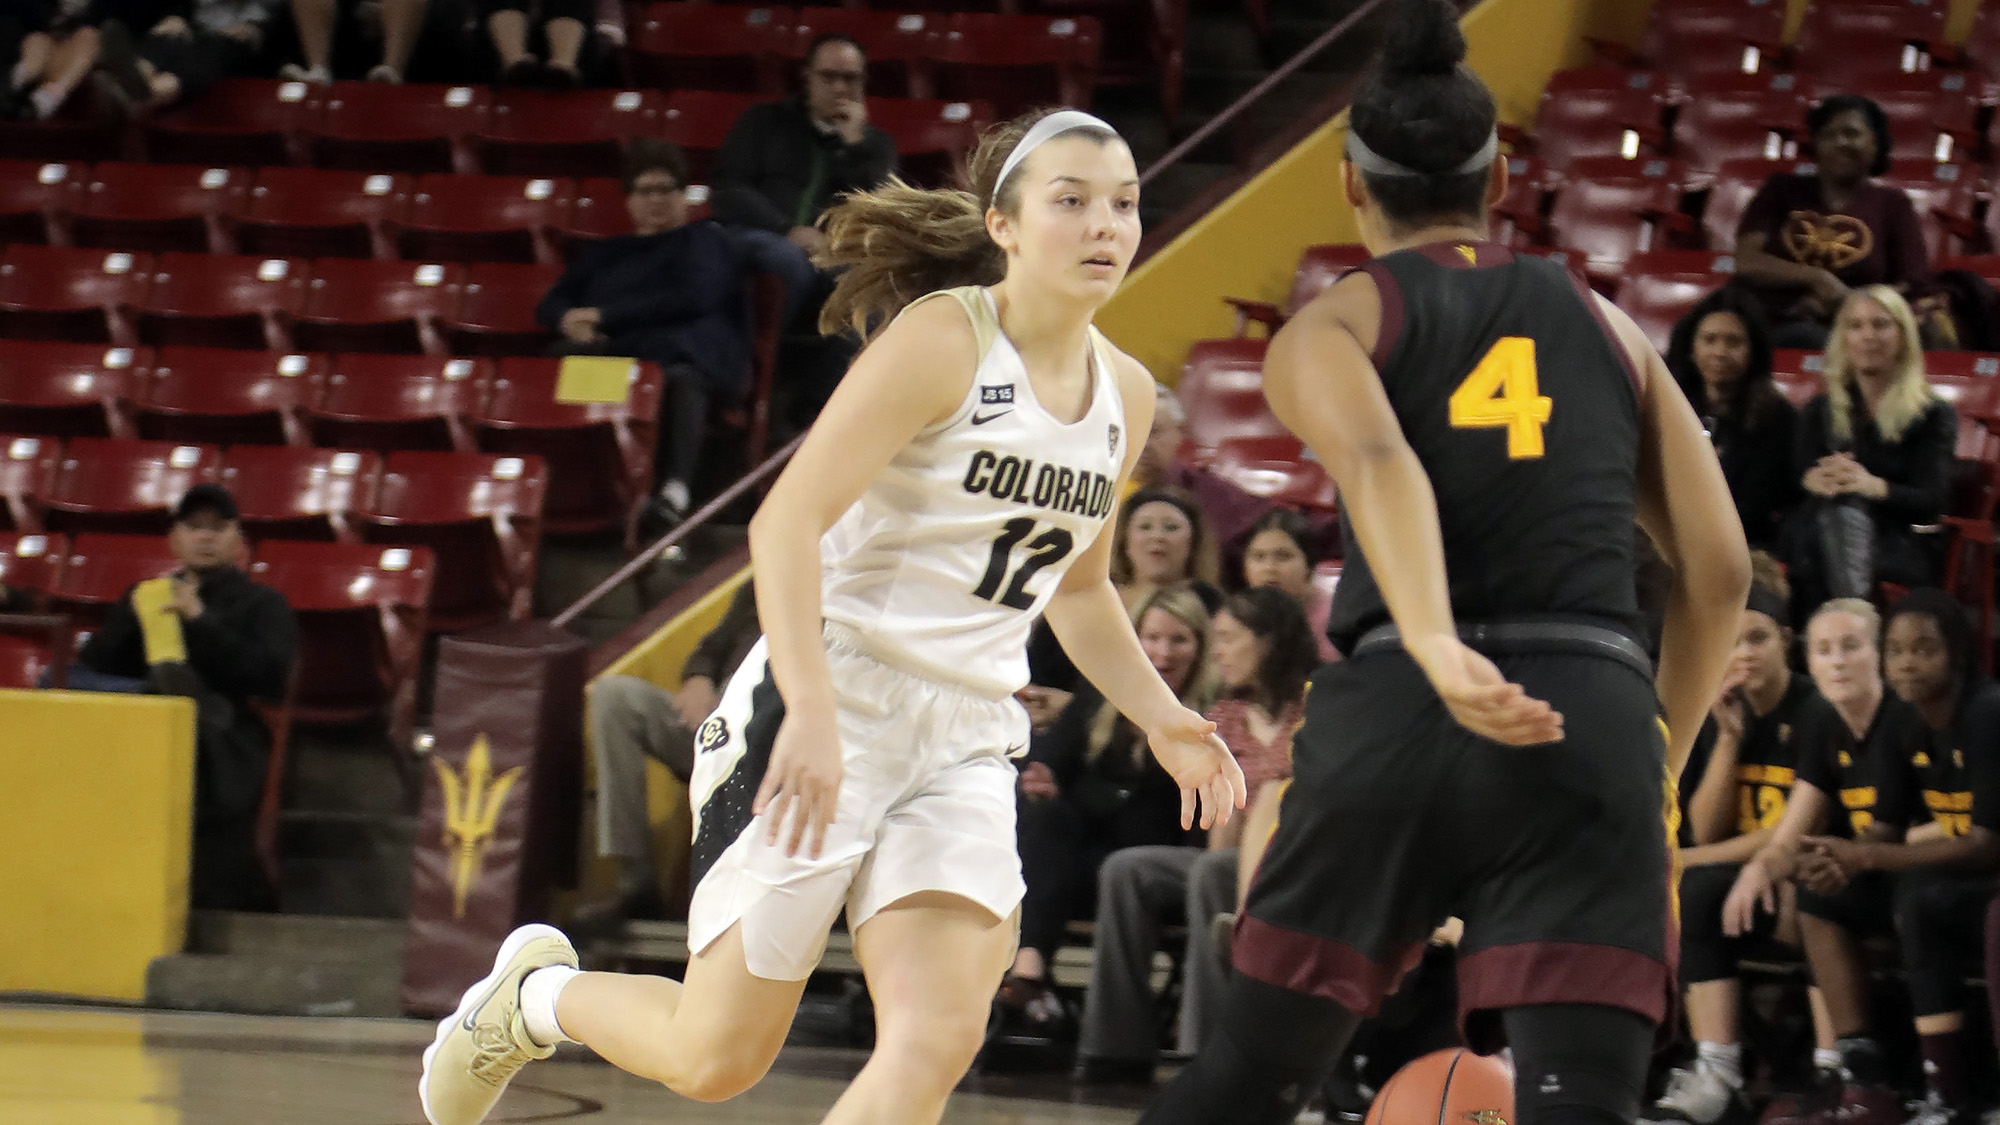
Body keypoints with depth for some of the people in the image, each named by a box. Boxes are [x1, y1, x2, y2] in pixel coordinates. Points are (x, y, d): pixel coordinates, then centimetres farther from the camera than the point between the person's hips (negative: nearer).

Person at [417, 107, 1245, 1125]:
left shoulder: (1125, 394, 10)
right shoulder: (942, 339, -12)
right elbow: (787, 520, -19)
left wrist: (1160, 719, 12)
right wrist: (812, 714, -30)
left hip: (967, 738, 6)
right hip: (822, 711, -6)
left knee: (938, 1040, -16)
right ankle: (536, 992, 32)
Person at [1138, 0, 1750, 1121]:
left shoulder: (1330, 326, 10)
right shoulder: (1607, 324, 20)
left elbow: (1376, 463, -14)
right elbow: (1720, 572, 14)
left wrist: (1437, 650, -29)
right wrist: (1658, 759, 26)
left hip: (1395, 709, -1)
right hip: (1594, 721, 1)